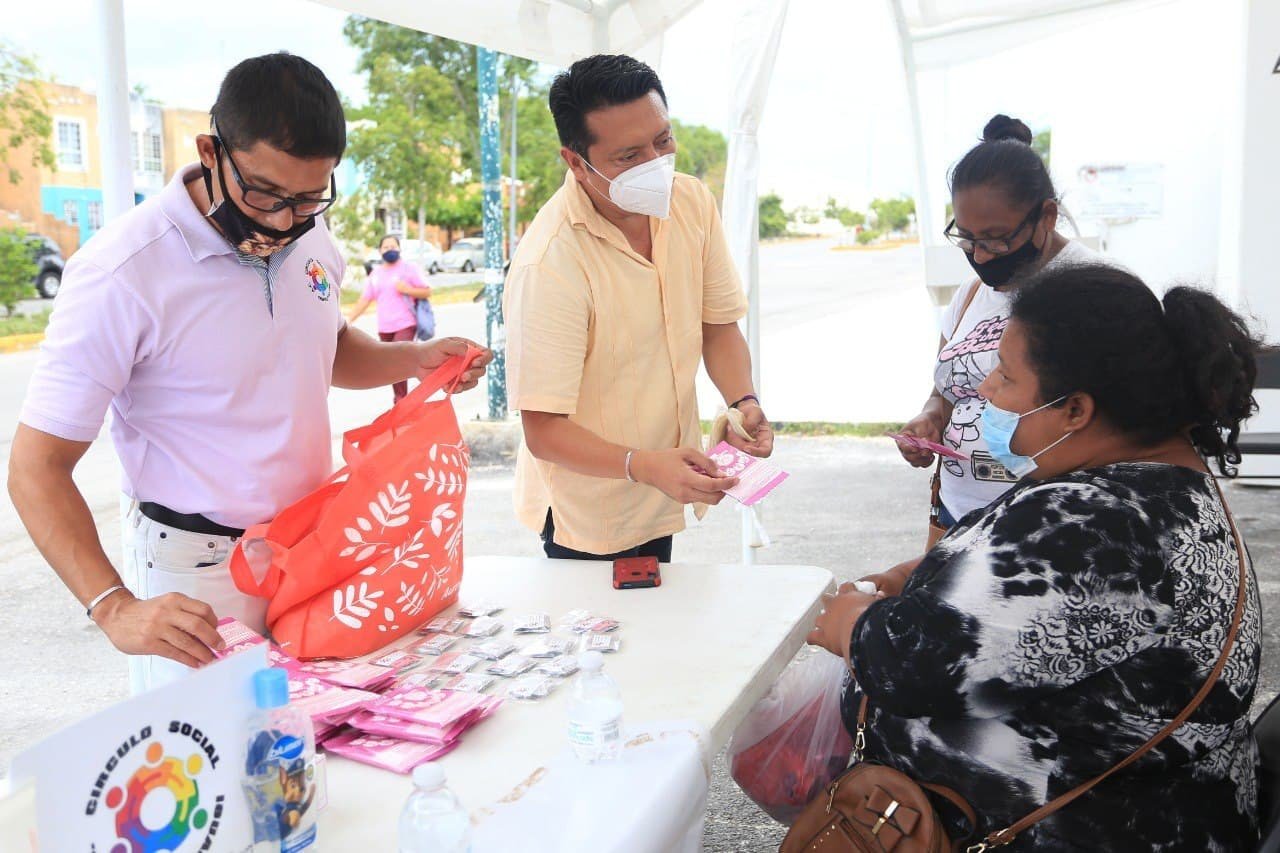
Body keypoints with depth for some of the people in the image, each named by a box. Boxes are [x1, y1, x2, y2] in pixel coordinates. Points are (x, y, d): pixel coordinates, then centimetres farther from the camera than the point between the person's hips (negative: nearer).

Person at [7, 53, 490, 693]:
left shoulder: (310, 239, 1)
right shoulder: (124, 272, -20)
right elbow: (36, 468, -19)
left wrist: (415, 360, 2)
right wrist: (115, 609, -32)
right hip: (198, 581, -6)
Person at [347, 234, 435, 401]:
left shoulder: (409, 267, 1)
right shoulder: (376, 273, 15)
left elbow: (427, 292, 0)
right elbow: (365, 299, 14)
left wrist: (407, 289, -15)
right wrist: (349, 319, 6)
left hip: (405, 325, -5)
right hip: (384, 328, 5)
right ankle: (399, 400, 16)